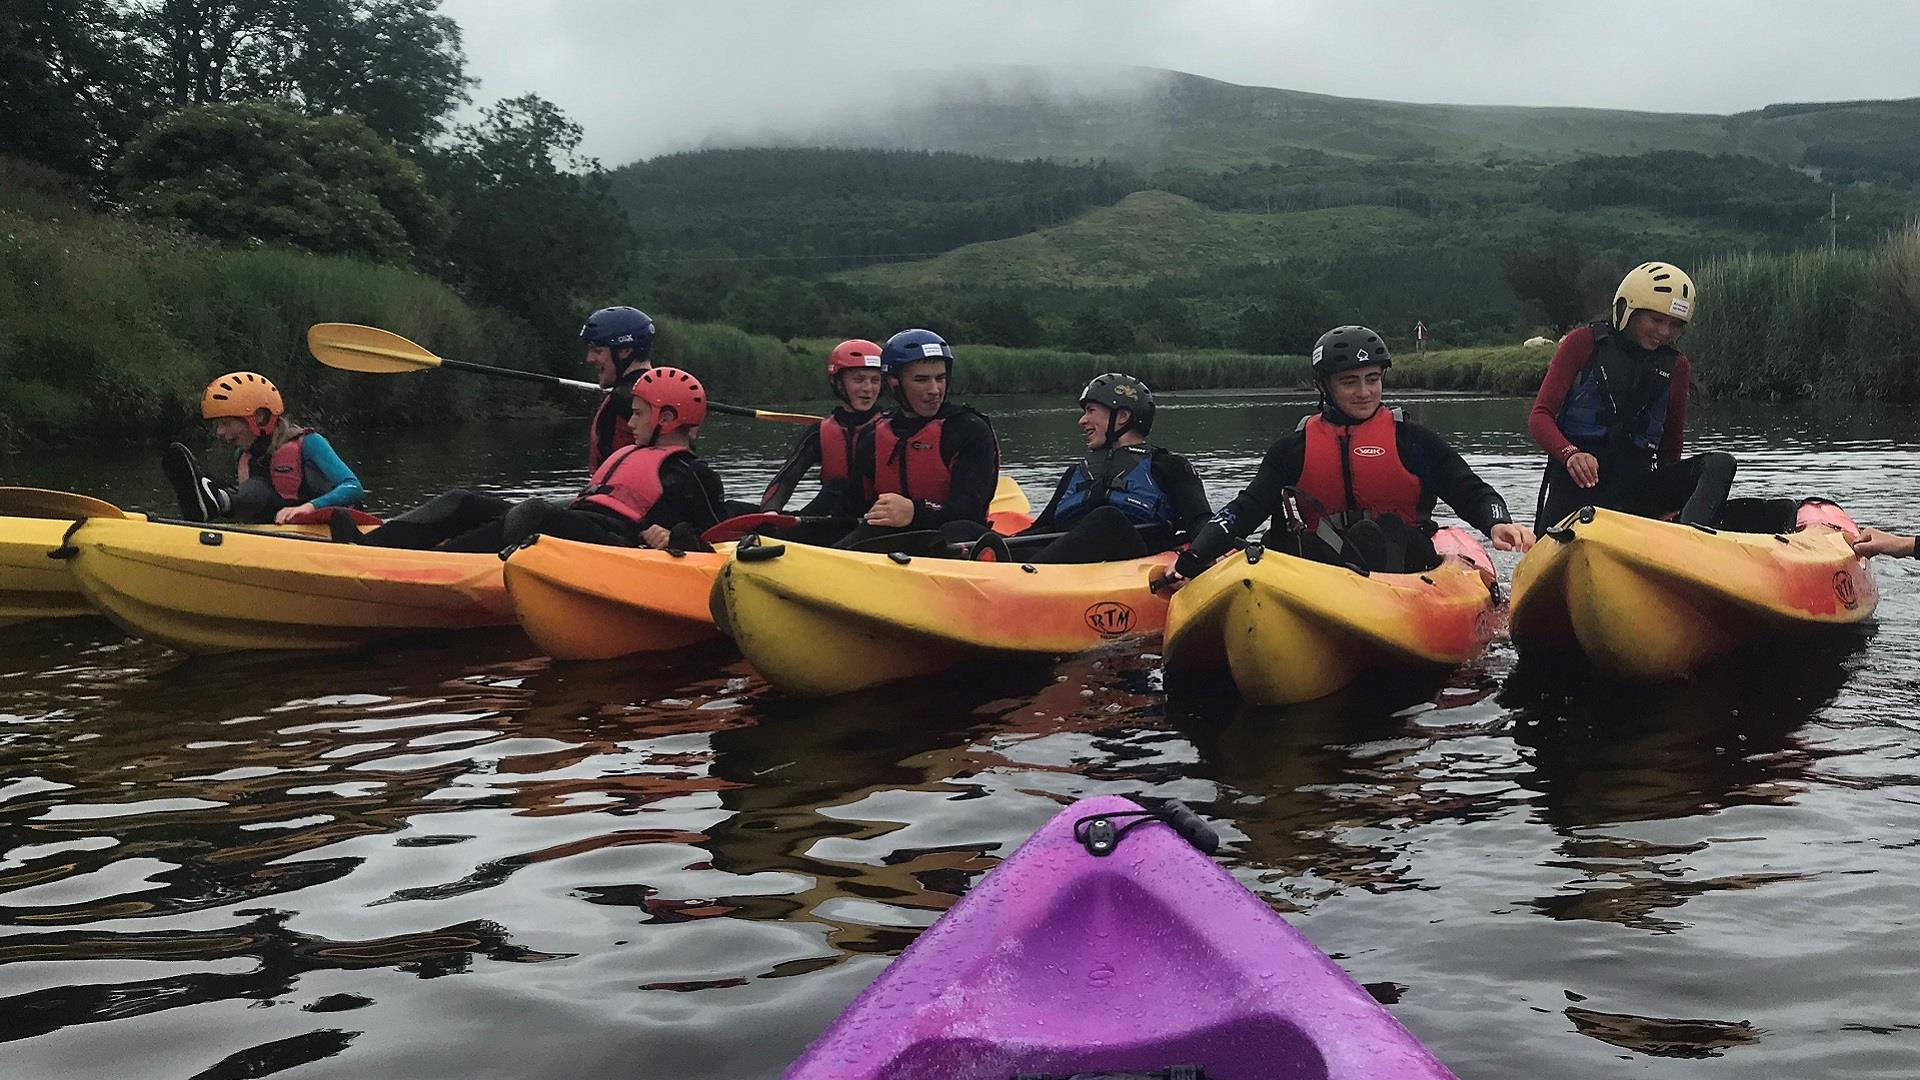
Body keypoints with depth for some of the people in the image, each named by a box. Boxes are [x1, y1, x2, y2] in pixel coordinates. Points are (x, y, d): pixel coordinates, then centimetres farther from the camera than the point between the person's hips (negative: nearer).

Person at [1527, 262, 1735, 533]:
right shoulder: (1584, 343, 0)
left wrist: (1667, 503, 17)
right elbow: (1539, 416, -7)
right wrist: (1571, 454, -26)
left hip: (1638, 482, 3)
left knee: (1720, 464, -23)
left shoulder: (1677, 366, 11)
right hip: (1576, 480, -3)